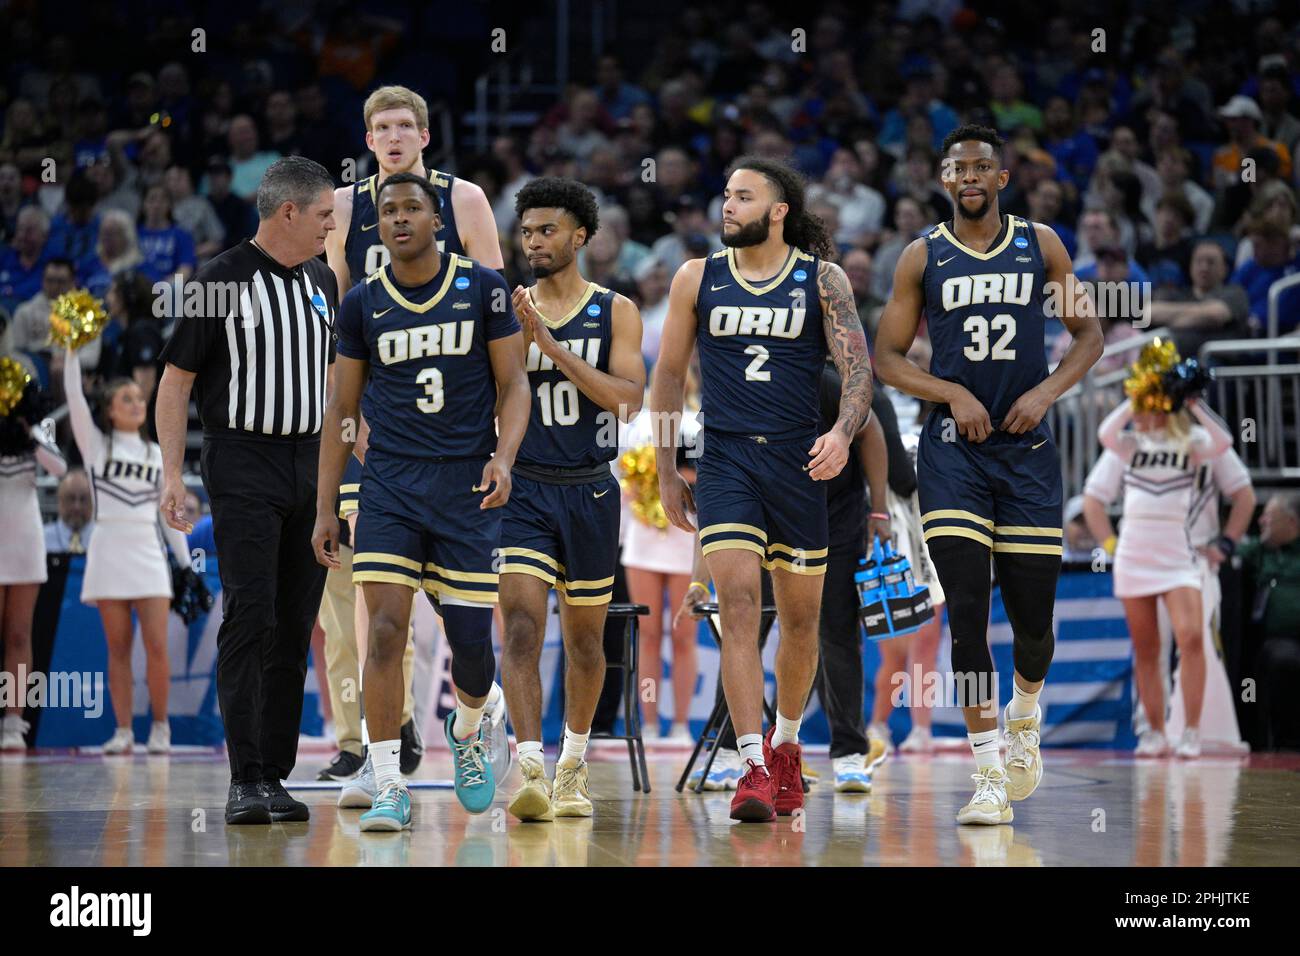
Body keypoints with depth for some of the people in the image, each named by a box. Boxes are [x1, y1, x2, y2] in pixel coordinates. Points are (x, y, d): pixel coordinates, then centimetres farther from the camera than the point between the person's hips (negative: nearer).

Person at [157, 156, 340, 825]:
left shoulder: (321, 281, 13)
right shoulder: (221, 281, -6)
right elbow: (176, 380, -4)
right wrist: (172, 475, -9)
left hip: (312, 466, 6)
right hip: (243, 464, -6)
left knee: (294, 626, 5)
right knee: (249, 618, -12)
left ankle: (275, 775, 10)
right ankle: (245, 782, -12)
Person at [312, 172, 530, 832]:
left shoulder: (483, 288, 1)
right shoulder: (362, 304, 5)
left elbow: (513, 386, 3)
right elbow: (343, 409, 10)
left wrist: (503, 457, -15)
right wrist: (325, 508, 6)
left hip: (467, 485, -1)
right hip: (390, 486, 1)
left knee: (471, 641, 1)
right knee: (386, 631, -13)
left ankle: (467, 730, 34)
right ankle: (389, 788, -8)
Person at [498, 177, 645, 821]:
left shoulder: (615, 312, 0)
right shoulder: (507, 310, 4)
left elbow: (628, 400, -14)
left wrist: (551, 345, -19)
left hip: (589, 490, 1)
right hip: (523, 489, 0)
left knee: (584, 636, 12)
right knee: (521, 627, -18)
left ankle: (572, 764, 30)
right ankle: (531, 768, -26)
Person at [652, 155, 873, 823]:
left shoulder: (822, 280, 1)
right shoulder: (697, 278, 6)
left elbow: (858, 368, -5)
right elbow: (668, 376, 12)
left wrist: (842, 434, -25)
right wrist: (666, 472, 10)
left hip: (800, 460, 1)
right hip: (725, 460, 0)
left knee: (800, 615, 11)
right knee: (737, 600, -16)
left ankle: (785, 743, 35)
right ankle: (752, 768, -21)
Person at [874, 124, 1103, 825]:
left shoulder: (1039, 244, 5)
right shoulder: (922, 257, 2)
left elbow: (1088, 334, 10)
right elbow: (887, 358, 4)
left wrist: (1048, 391, -7)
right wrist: (953, 393, -12)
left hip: (1027, 448, 1)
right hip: (953, 448, -1)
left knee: (1033, 616, 3)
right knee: (966, 611, -12)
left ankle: (1024, 713, 37)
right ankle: (990, 775, -8)